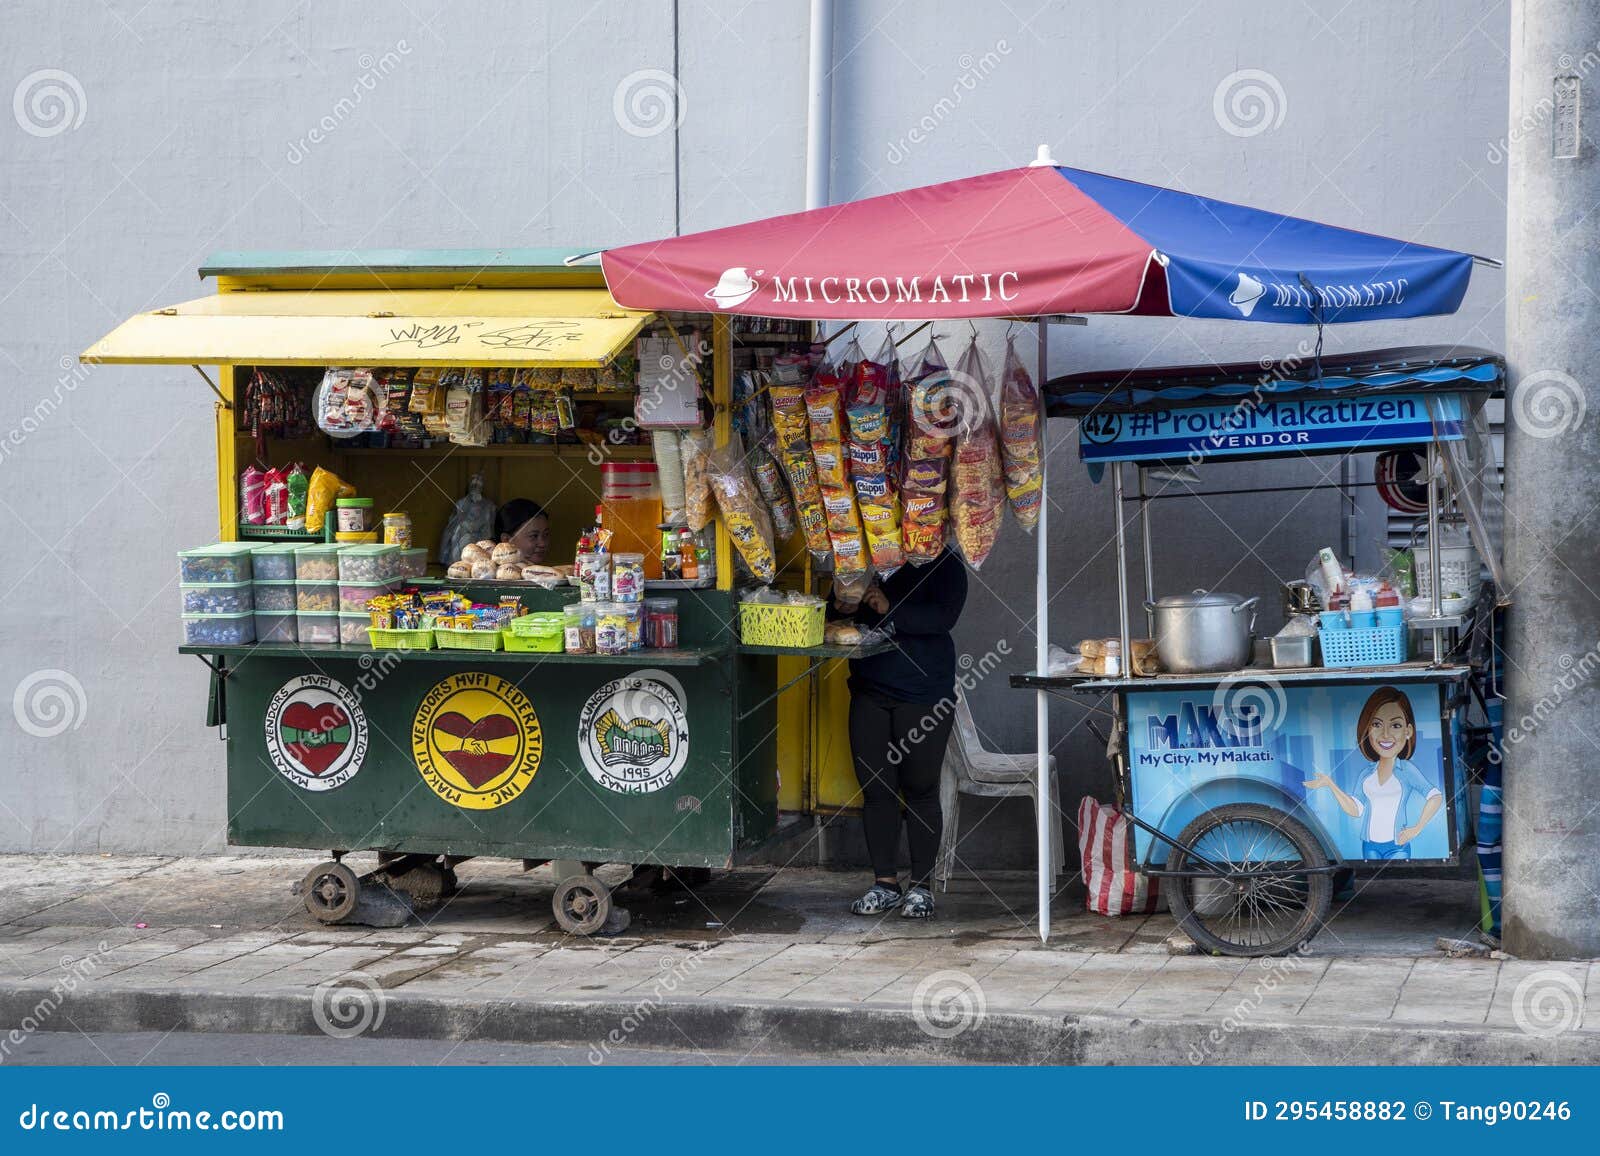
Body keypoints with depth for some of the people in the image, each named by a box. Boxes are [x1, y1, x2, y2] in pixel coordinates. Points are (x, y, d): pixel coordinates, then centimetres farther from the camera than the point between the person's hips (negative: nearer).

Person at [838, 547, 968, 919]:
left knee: (921, 790, 0)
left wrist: (890, 609, -27)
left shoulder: (942, 565, -2)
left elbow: (944, 616, -17)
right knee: (875, 788, 4)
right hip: (870, 690, 4)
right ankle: (884, 883, 13)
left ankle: (921, 885, 9)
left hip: (923, 696, -4)